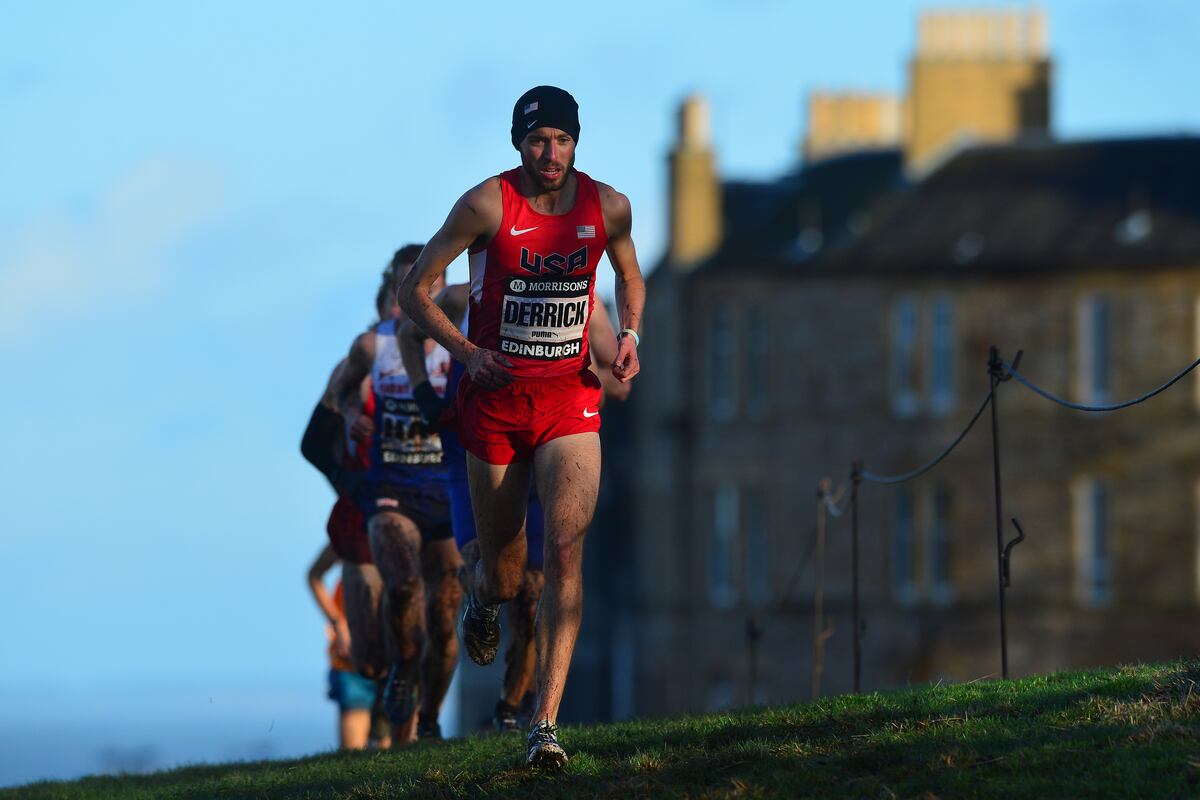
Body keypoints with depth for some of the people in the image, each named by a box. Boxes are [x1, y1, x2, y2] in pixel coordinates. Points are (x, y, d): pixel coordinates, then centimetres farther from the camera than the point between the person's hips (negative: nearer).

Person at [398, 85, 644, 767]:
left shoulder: (608, 207, -1)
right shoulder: (487, 205, -10)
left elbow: (631, 276, 21)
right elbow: (416, 289, -3)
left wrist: (630, 336, 1)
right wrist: (467, 352, -17)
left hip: (571, 398, 1)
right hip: (496, 398, -1)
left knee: (567, 549, -18)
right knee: (504, 576, 9)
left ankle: (546, 723, -20)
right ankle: (484, 600, 51)